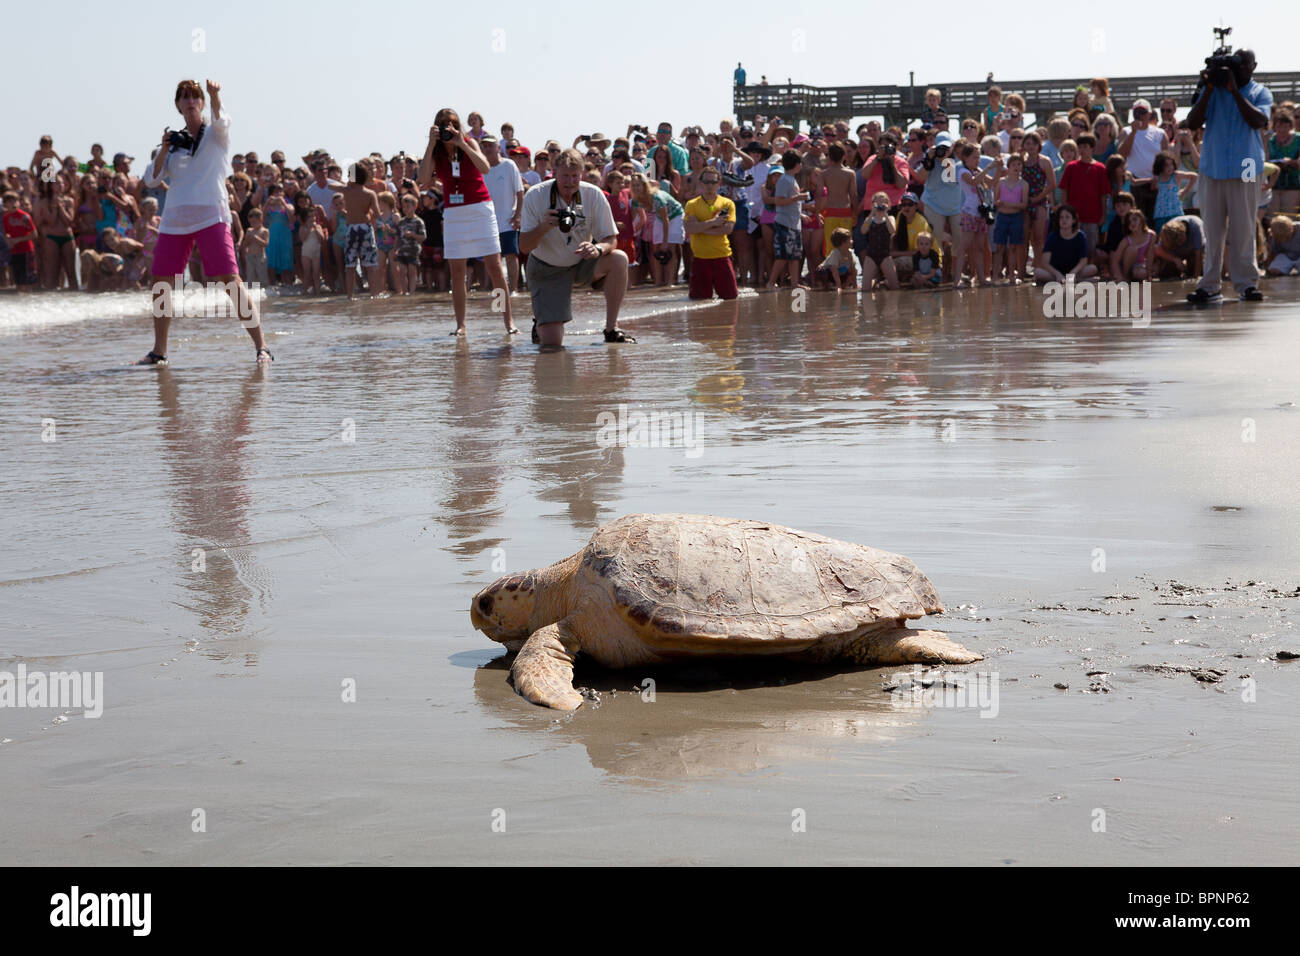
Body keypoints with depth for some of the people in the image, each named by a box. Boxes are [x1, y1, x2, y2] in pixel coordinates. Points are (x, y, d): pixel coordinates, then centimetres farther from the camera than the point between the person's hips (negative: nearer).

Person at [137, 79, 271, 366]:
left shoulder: (216, 134, 5)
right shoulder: (174, 141, 17)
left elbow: (220, 120, -20)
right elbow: (151, 179, 12)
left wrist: (215, 98, -40)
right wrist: (164, 150, -2)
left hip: (211, 216, -5)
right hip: (174, 219, 5)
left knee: (231, 282, -15)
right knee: (160, 284, 6)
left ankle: (261, 347, -15)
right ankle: (159, 351, 19)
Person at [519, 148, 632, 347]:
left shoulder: (593, 195, -15)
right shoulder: (535, 196, -19)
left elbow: (611, 240, -13)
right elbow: (524, 248, -19)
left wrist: (598, 248, -37)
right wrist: (544, 227, -39)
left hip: (582, 263, 2)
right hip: (547, 269, -2)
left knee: (619, 259, -30)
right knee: (551, 343, -13)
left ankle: (611, 328, -15)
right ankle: (540, 323, 28)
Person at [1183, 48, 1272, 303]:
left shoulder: (1260, 93, 6)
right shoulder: (1213, 91, 8)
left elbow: (1258, 121, -13)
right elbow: (1192, 123, -1)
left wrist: (1234, 90, -13)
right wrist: (1208, 90, -9)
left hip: (1244, 171, -1)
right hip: (1212, 169, 2)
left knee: (1244, 230, -4)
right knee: (1212, 231, 3)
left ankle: (1247, 282, 2)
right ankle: (1210, 285, 5)